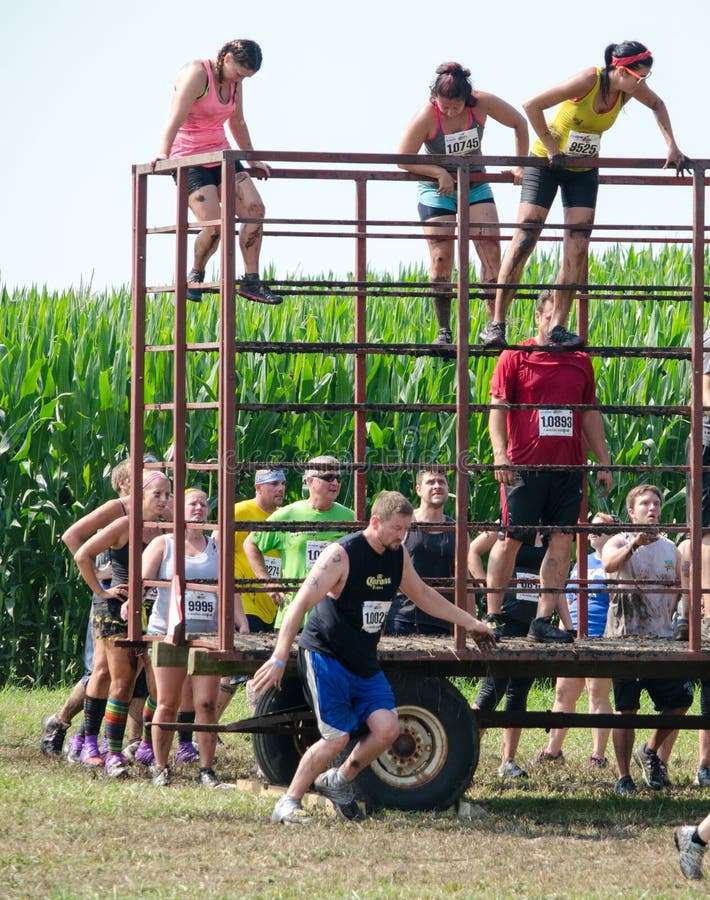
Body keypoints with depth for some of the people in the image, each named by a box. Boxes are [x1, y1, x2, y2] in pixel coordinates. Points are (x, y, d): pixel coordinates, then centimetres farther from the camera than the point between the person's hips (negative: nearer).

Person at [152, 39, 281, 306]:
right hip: (190, 161, -8)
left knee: (254, 208, -10)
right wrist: (163, 154, -38)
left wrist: (253, 160, 33)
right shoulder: (197, 74, -15)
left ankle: (251, 281, -5)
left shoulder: (234, 82, 9)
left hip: (220, 155, 8)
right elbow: (176, 118, -26)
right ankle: (196, 275, 8)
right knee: (214, 225, -20)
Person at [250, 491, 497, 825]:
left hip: (364, 663, 7)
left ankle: (338, 782, 15)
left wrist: (470, 623, 28)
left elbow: (423, 595, 25)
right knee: (337, 737, -14)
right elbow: (301, 604, -22)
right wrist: (279, 659, -29)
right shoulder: (342, 555, -18)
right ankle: (288, 804, 1)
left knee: (387, 729, -9)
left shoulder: (398, 556, 5)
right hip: (325, 656, -7)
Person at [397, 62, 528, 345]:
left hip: (476, 187, 2)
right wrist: (440, 173, -25)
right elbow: (403, 159, -18)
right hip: (438, 192, -2)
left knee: (491, 251, -10)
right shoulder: (427, 116, -23)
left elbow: (519, 123, 0)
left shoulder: (483, 104, -16)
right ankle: (443, 331, -3)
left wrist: (520, 166, -1)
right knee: (441, 258, -10)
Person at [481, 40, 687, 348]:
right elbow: (532, 106, -25)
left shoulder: (631, 88, -11)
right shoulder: (588, 81, -28)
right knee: (524, 240, -11)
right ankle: (496, 323, -9)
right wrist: (552, 150, -21)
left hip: (583, 171, 5)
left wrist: (671, 146, 3)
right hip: (547, 162, -5)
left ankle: (557, 326, -2)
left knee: (577, 250, -6)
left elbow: (657, 105, 13)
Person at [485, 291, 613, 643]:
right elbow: (498, 408, -4)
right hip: (524, 466, -4)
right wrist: (500, 453, -17)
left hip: (568, 467, 4)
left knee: (562, 542, 0)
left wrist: (603, 462, 15)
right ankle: (492, 617, 6)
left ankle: (544, 619, 3)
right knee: (510, 539, -1)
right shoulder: (515, 358, 1)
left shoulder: (580, 362, 13)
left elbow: (590, 415, 19)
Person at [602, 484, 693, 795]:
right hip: (625, 637, -4)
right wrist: (635, 544, -39)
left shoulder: (670, 549, 14)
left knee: (679, 700, -1)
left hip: (661, 637, 4)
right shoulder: (619, 542, -1)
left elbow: (681, 589, 25)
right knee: (626, 709, -4)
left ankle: (651, 752, 23)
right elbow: (608, 565, -25)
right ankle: (623, 777, 3)